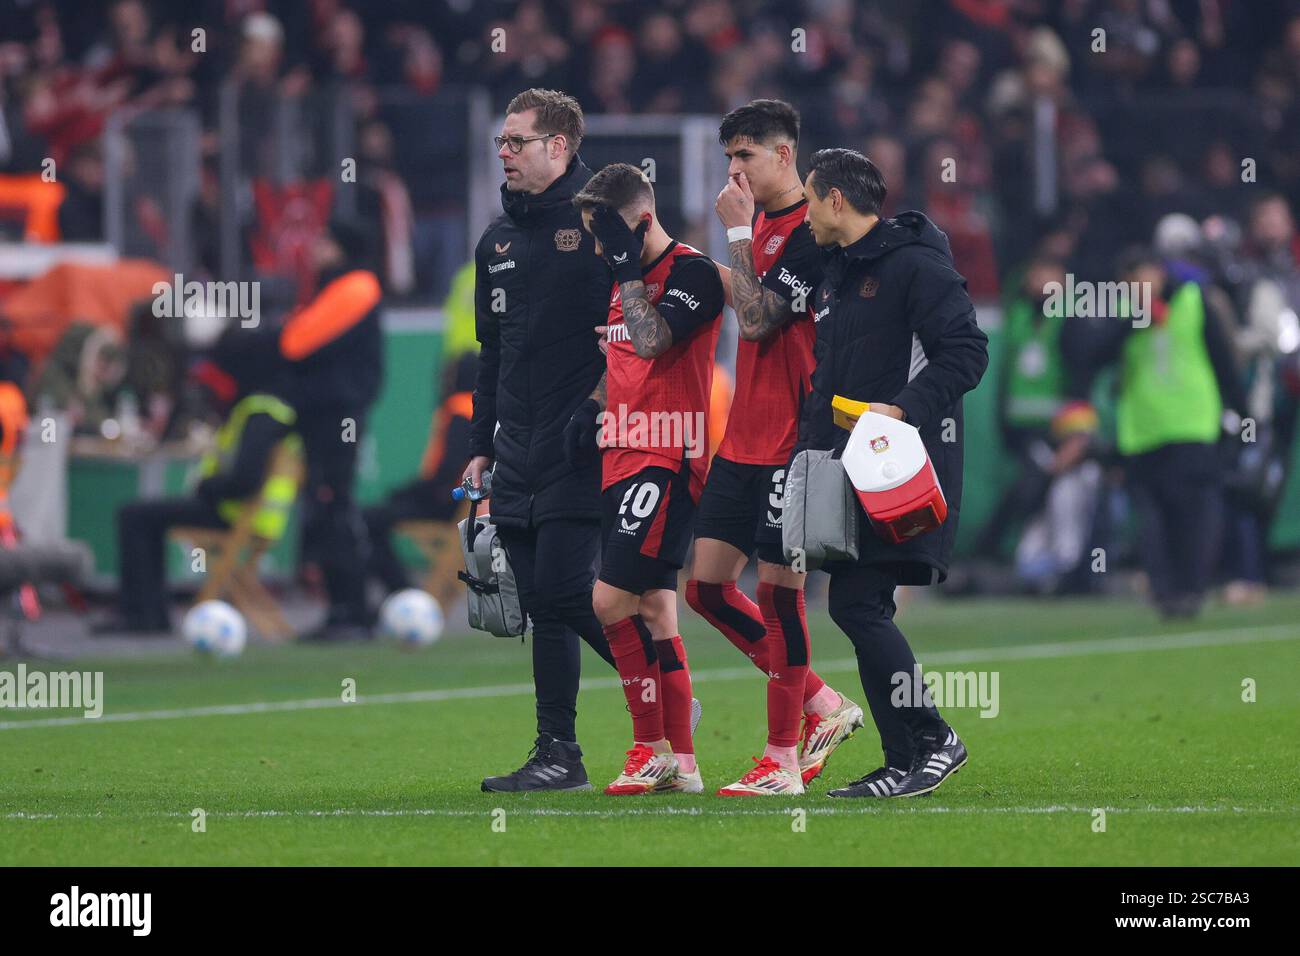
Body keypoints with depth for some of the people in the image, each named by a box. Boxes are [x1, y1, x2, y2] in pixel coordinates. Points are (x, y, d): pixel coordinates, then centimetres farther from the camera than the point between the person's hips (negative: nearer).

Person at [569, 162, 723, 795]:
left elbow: (651, 340, -25)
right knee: (652, 612, 9)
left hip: (668, 461, -9)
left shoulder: (692, 272, -11)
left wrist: (627, 267, -16)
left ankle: (654, 748, -6)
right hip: (623, 459, 9)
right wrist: (594, 407, 9)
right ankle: (681, 763, 12)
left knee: (613, 599, -15)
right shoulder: (627, 280, 17)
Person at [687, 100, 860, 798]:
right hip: (742, 441, 9)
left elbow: (758, 319, -21)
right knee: (706, 586, 7)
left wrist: (736, 232, -16)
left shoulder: (812, 234, -14)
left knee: (777, 591, -4)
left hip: (790, 445, -9)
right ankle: (824, 706, 19)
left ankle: (784, 760, 6)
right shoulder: (761, 225, 14)